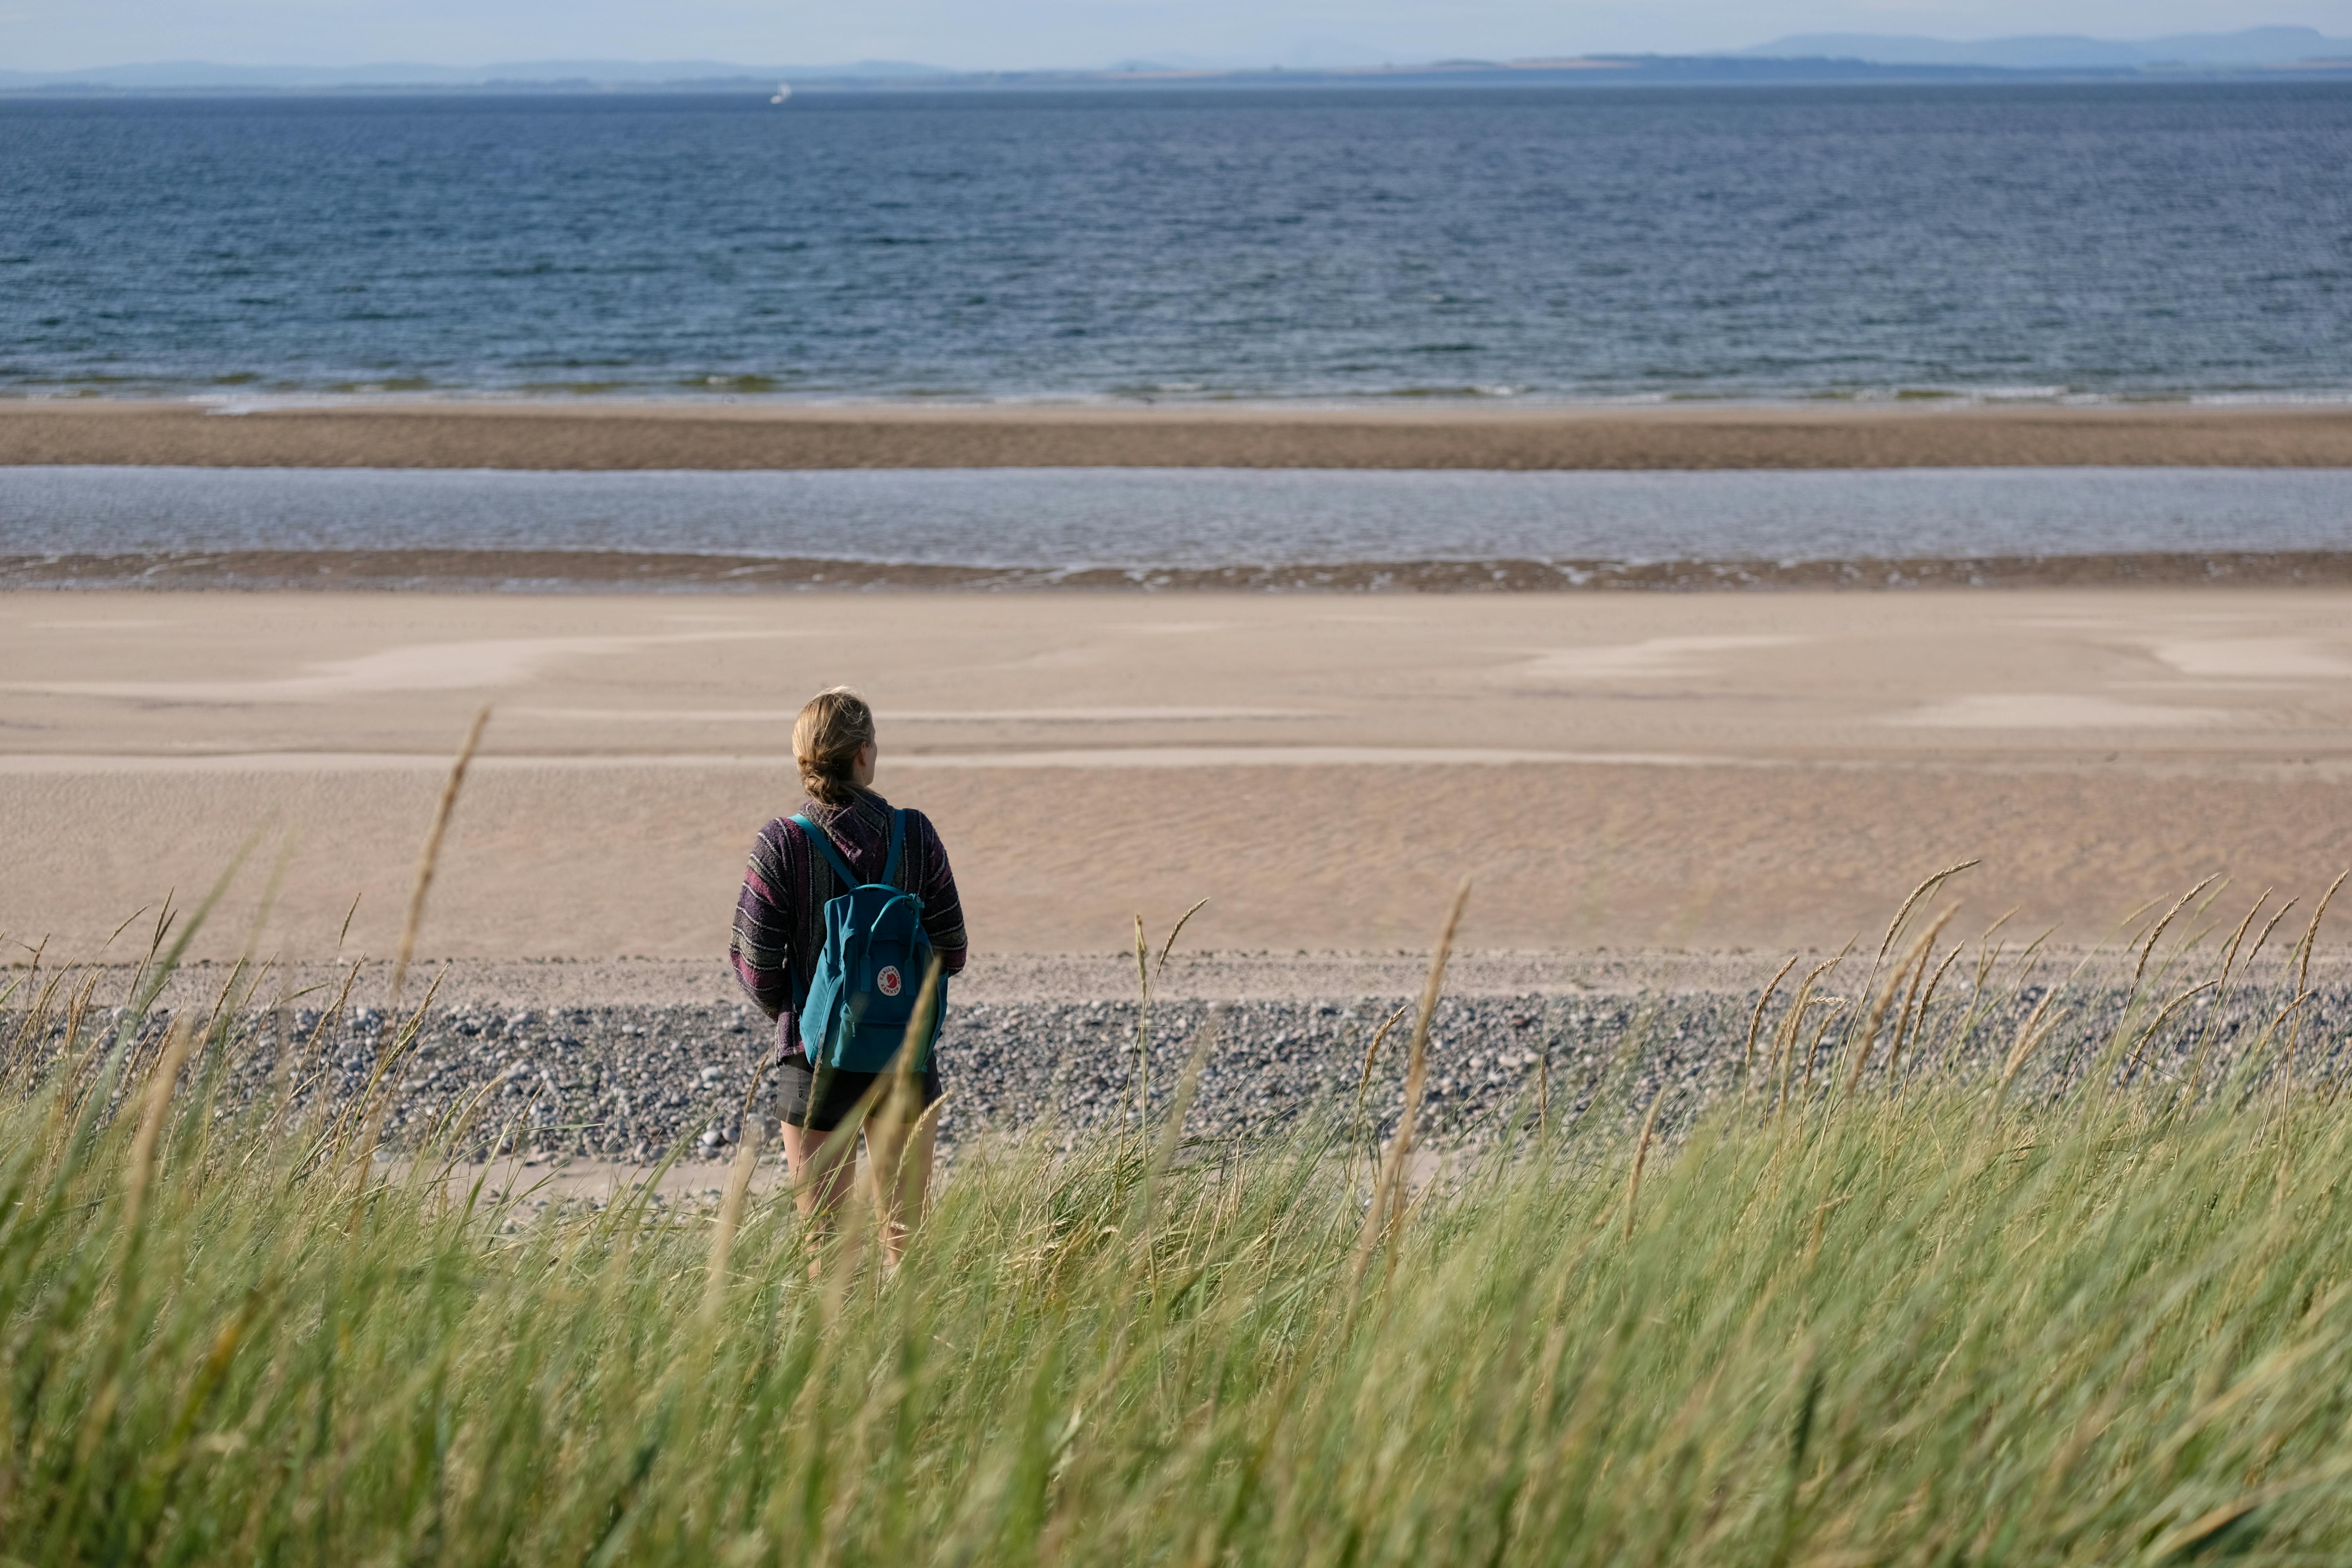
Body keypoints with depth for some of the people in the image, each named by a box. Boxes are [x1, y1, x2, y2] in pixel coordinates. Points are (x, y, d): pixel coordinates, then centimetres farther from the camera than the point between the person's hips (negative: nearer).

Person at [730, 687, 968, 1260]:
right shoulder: (916, 835, -7)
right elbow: (951, 952, -2)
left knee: (826, 1235, 8)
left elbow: (756, 965, -11)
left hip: (817, 1058, -2)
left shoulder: (781, 844, -12)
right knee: (909, 1233, 15)